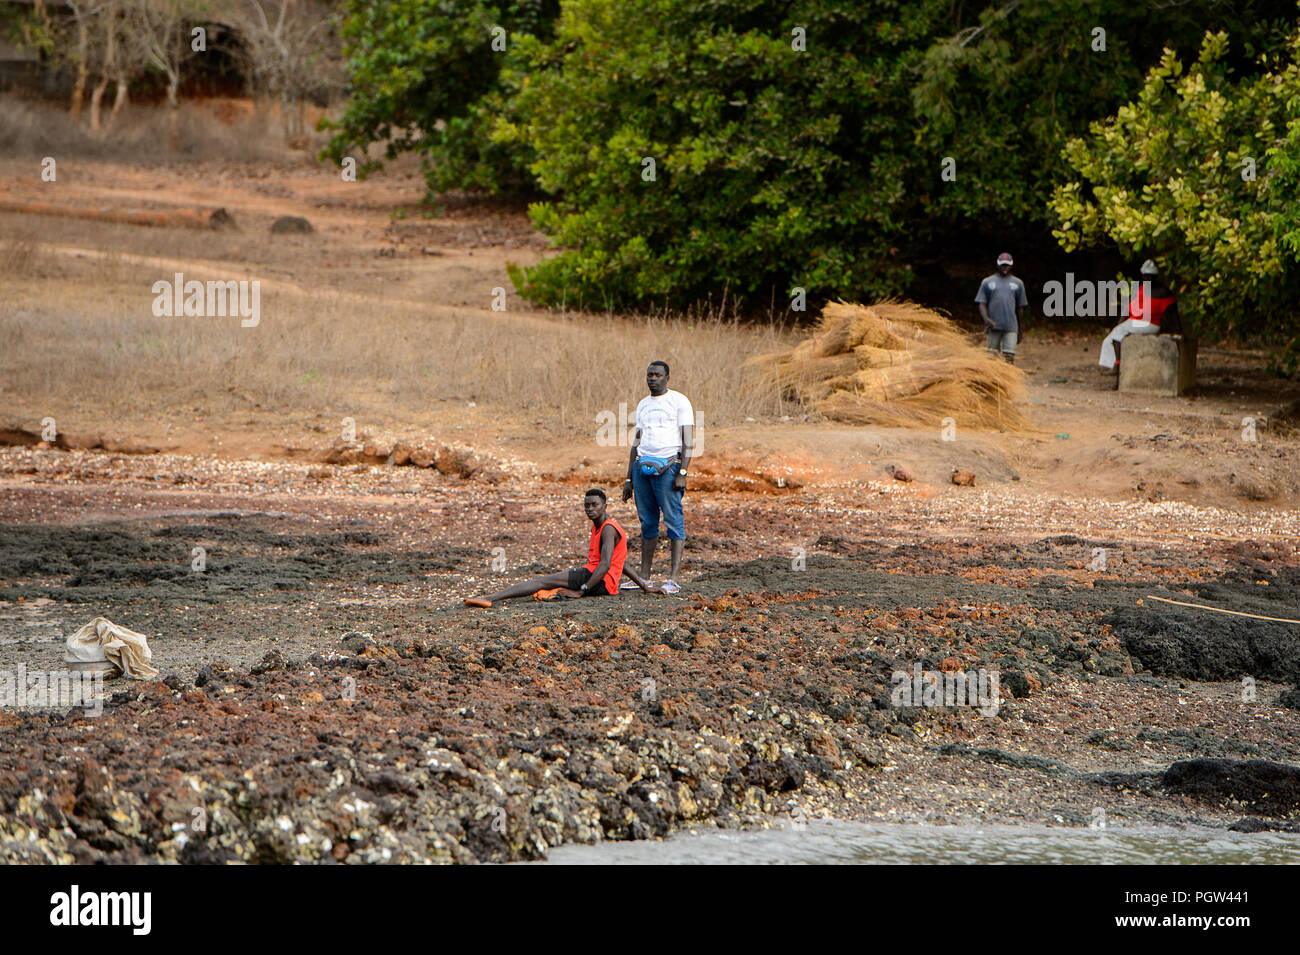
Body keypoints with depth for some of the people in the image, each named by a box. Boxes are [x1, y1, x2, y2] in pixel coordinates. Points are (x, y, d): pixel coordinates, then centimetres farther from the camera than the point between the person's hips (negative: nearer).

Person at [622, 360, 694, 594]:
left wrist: (682, 473, -16)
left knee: (674, 521, -7)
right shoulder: (643, 405, 19)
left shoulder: (679, 402, -1)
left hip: (667, 466, -6)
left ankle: (674, 579, -11)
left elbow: (688, 442, -7)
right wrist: (629, 479, 18)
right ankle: (644, 577, 11)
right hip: (642, 467, 6)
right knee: (647, 522, 8)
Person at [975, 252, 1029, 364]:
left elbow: (1020, 308, 18)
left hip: (1011, 327, 0)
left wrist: (1020, 330, 16)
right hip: (993, 326, 0)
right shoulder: (987, 282, 11)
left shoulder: (1017, 283, 15)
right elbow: (982, 304, 5)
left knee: (1009, 357, -12)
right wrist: (986, 319, -16)